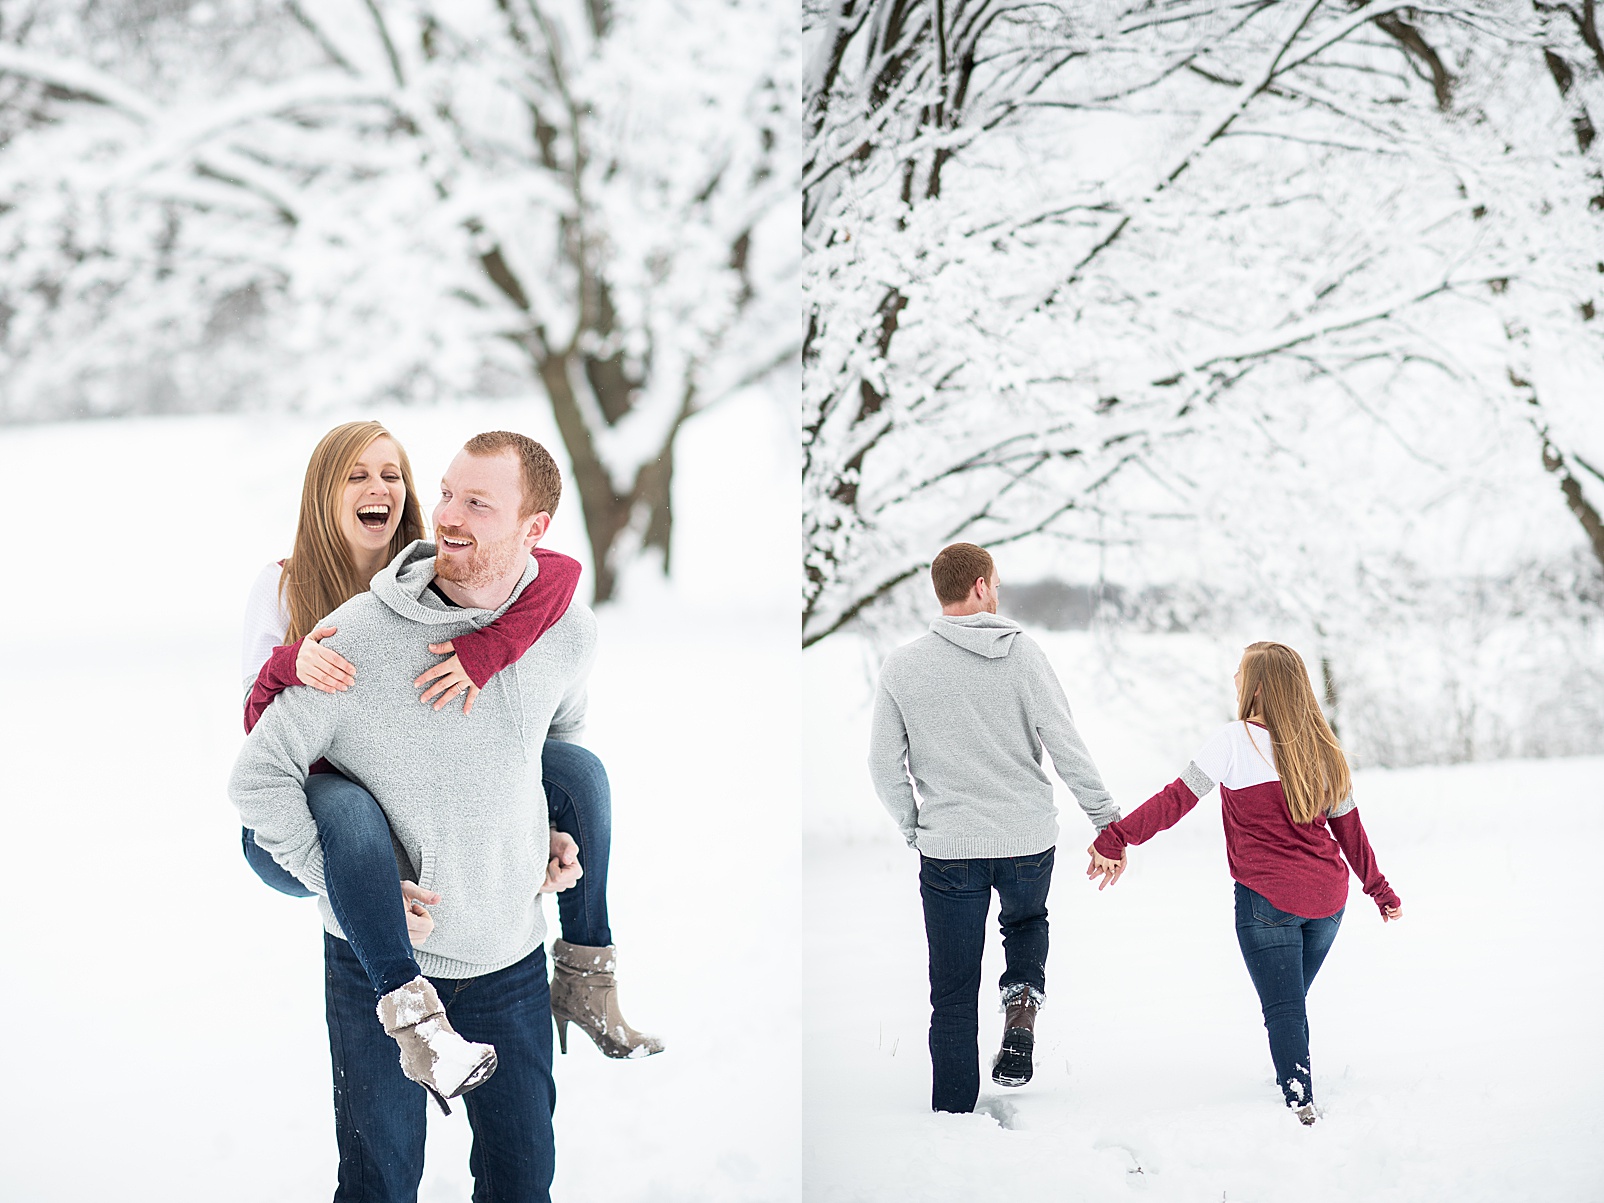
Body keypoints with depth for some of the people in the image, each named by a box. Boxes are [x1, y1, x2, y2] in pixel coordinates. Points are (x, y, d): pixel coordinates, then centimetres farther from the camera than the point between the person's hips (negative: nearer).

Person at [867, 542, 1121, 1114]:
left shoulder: (900, 666, -3)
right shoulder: (1021, 652, -7)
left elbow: (884, 765, -1)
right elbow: (1066, 745, -8)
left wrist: (913, 828, 14)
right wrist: (1107, 818, -1)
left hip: (946, 847, 0)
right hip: (1028, 839, 0)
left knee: (953, 998, 9)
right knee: (1027, 920, 31)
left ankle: (953, 1115, 9)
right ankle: (1022, 1002, 4)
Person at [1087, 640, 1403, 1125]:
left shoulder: (1235, 741, -9)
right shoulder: (1321, 748, 8)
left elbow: (1176, 799, -13)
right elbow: (1349, 828, 14)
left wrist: (1115, 838, -10)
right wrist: (1379, 889, 25)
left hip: (1268, 899, -5)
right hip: (1329, 898, 5)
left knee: (1283, 1008, -2)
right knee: (1292, 1001, 19)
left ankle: (1300, 1103, -10)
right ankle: (1293, 1083, 25)